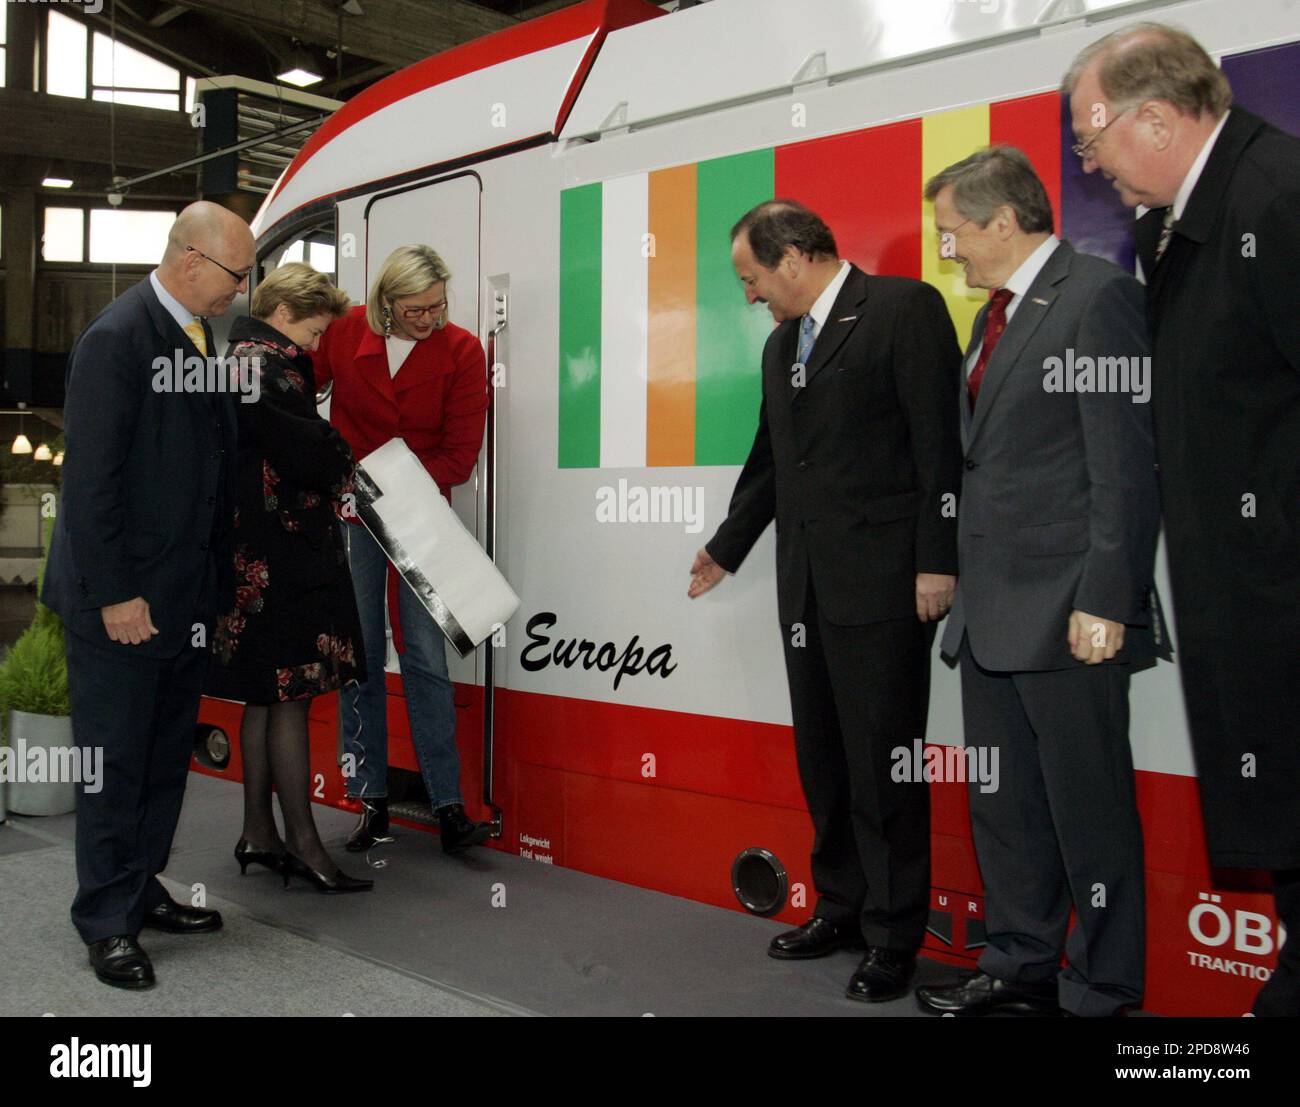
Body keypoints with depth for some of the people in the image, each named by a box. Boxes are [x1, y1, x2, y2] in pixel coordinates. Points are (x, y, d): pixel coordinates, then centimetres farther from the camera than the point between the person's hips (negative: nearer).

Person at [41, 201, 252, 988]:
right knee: (117, 762, 4)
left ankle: (142, 889, 31)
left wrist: (218, 580, 9)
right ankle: (107, 922, 17)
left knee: (168, 755, 16)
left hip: (188, 598, 8)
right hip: (126, 599, -8)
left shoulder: (200, 334, 10)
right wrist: (115, 594, -19)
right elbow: (91, 480, -18)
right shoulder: (117, 339, -16)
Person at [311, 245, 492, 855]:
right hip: (349, 513, 1)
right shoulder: (344, 333, -3)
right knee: (359, 655, 4)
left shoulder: (462, 352, -7)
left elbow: (459, 455, -6)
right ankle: (371, 800, 12)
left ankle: (449, 808, -2)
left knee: (424, 655, -6)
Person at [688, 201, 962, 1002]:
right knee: (822, 758, 14)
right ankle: (843, 908, 28)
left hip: (883, 581, -8)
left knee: (883, 760, -1)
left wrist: (937, 561, -17)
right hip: (807, 584, 8)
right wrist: (727, 548, 30)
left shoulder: (905, 309, -7)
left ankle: (894, 937, 11)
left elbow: (940, 442, -13)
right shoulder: (782, 345, 18)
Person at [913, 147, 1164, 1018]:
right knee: (1002, 805, 16)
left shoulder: (1098, 296, -10)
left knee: (1089, 812, 2)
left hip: (1065, 615, -9)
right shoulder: (995, 314, 18)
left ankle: (1100, 993, 16)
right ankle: (1021, 966, 31)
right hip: (992, 613, 9)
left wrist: (1105, 601, -19)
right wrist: (961, 579, 14)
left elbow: (1127, 465, -16)